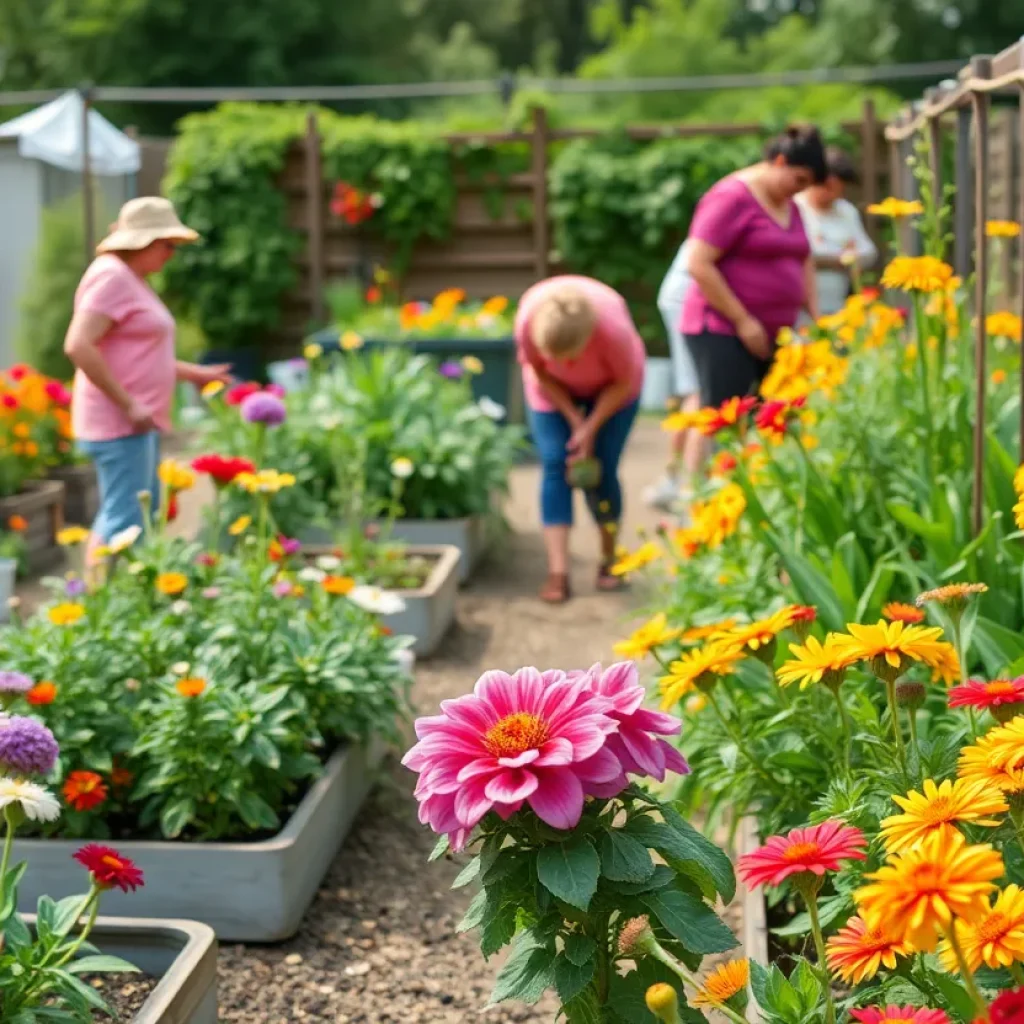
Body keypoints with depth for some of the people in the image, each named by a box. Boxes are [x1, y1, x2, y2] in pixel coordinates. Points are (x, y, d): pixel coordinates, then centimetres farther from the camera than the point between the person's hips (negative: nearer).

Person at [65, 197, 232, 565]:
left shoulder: (131, 280, 18)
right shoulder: (111, 276, -13)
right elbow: (78, 346, -23)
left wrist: (195, 373, 21)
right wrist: (126, 404, -22)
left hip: (138, 423, 11)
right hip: (119, 425, -11)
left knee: (142, 520, 15)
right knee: (123, 522, -12)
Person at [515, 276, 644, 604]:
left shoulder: (614, 328, -40)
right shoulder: (529, 320, -36)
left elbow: (623, 383, -20)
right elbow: (539, 372, -15)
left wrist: (591, 428, -23)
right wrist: (574, 420, -20)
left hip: (609, 387, -1)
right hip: (555, 388, 2)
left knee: (601, 469, -7)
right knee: (554, 466, -11)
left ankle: (609, 561, 14)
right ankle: (558, 572, -14)